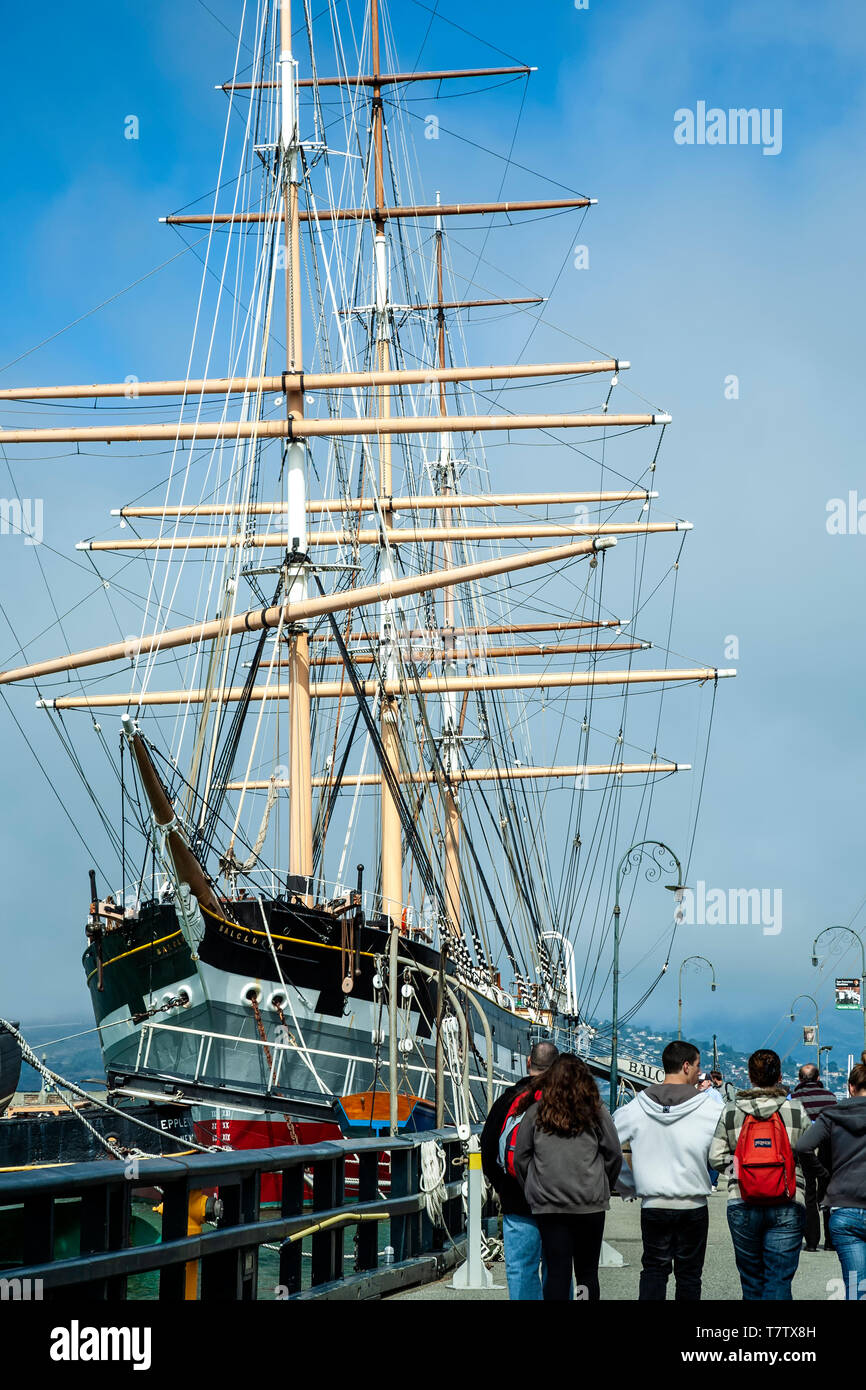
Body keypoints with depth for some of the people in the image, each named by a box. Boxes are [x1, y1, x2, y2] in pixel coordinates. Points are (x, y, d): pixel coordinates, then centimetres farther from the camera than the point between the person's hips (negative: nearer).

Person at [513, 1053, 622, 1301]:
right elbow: (615, 1155, 5)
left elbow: (520, 1158, 5)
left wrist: (533, 1191, 17)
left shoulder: (536, 1112, 1)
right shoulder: (596, 1112, 0)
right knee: (587, 1271, 9)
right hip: (590, 1205, 0)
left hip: (547, 1205, 0)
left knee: (557, 1272, 2)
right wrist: (603, 1189, 19)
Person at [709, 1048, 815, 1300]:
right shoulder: (796, 1110, -1)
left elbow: (715, 1159, 0)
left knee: (752, 1280, 15)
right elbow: (812, 1159, 1)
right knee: (779, 1279, -2)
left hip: (742, 1206, 2)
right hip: (787, 1208, -1)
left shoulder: (731, 1111, 2)